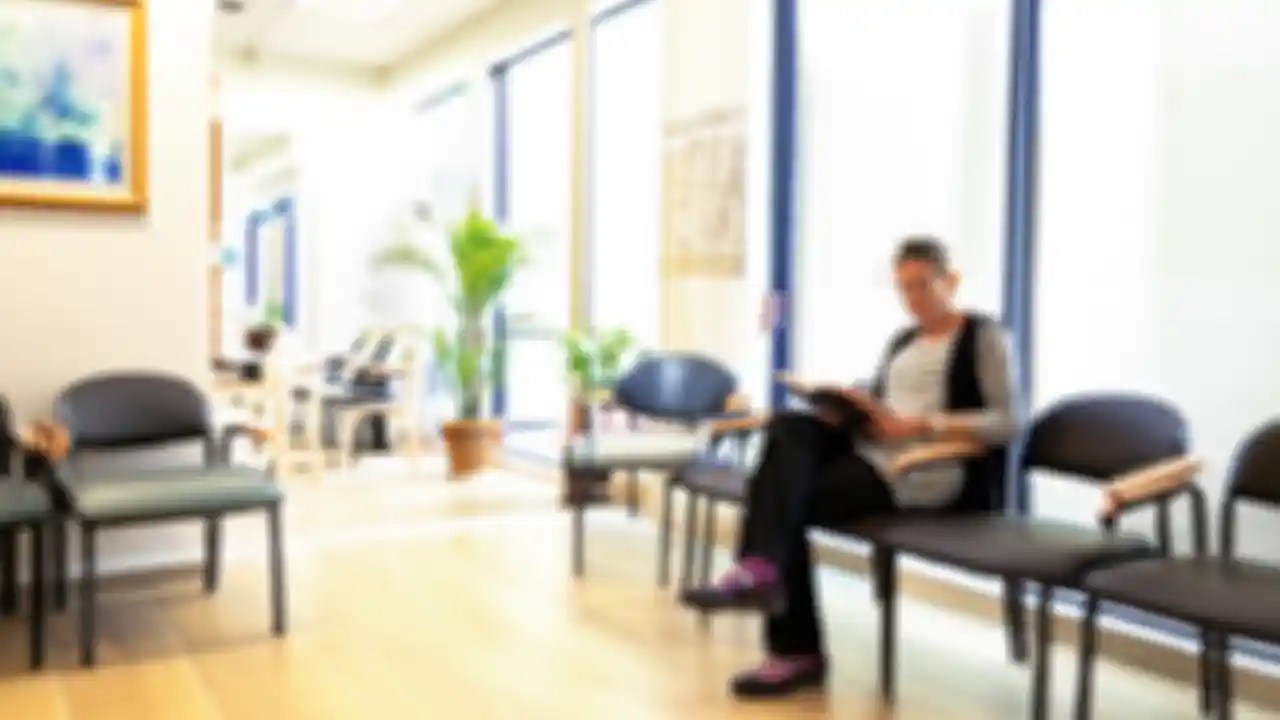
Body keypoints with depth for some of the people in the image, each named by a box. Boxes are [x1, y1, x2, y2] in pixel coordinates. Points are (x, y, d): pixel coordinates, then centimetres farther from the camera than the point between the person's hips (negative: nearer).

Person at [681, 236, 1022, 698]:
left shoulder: (984, 337, 2)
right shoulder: (902, 341, 24)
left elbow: (1007, 422, -11)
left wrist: (919, 424, -20)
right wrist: (854, 407, -5)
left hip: (937, 467, -7)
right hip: (875, 450, 7)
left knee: (794, 501, -23)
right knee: (788, 428, -23)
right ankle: (759, 571, -34)